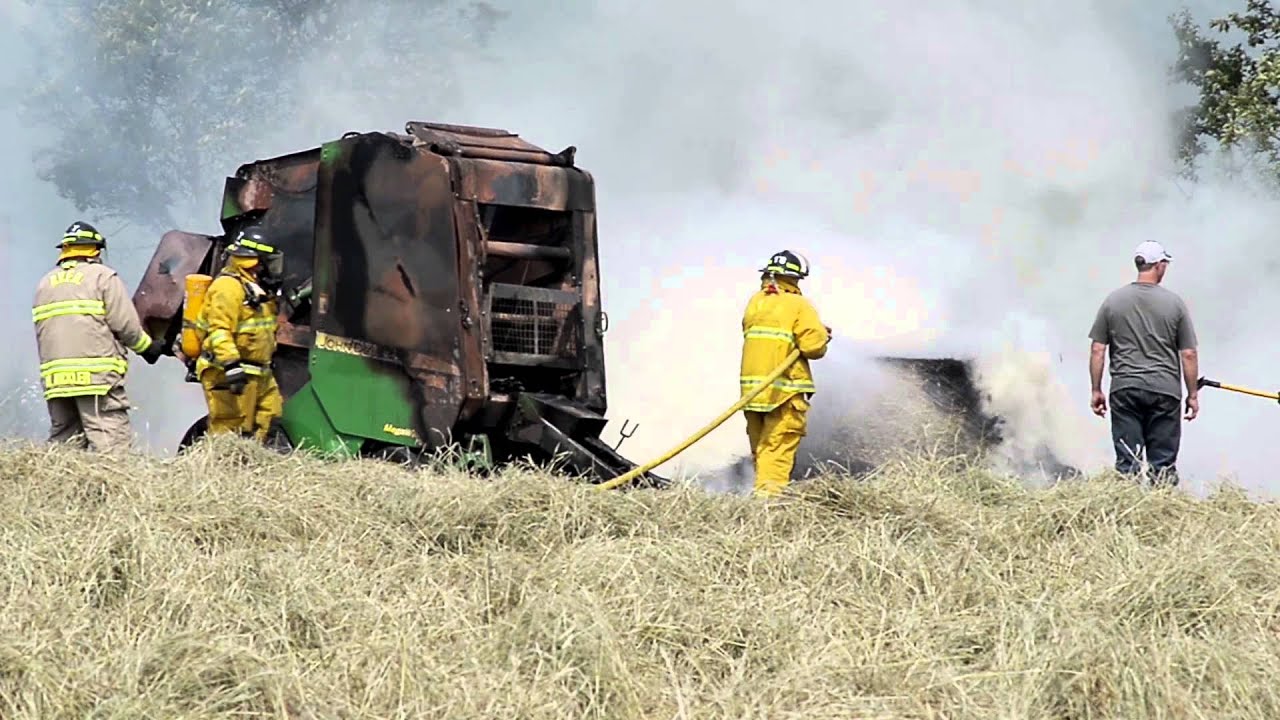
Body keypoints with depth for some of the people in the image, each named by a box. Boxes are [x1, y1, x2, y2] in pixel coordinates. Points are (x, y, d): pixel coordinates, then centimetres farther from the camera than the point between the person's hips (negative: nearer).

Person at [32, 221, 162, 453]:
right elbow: (126, 325, -5)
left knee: (63, 440, 8)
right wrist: (147, 347, 10)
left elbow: (41, 332, 15)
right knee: (111, 442, -10)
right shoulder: (102, 276, 0)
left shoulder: (45, 283, 19)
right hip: (96, 373, -6)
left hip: (54, 378, 6)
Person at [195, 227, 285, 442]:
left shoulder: (256, 289, 18)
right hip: (228, 376, -10)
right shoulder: (228, 287, -15)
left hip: (257, 375, 10)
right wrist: (232, 365, -33)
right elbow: (219, 330, -25)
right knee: (228, 428, -10)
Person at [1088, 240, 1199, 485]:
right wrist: (1193, 394, 10)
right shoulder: (1174, 303, 0)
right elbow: (1188, 355, 1)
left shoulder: (1113, 301, 3)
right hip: (1165, 391, -1)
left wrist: (1096, 390, 10)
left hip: (1125, 391, 1)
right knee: (1163, 464, 3)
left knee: (1127, 463, 2)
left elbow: (1097, 351, 3)